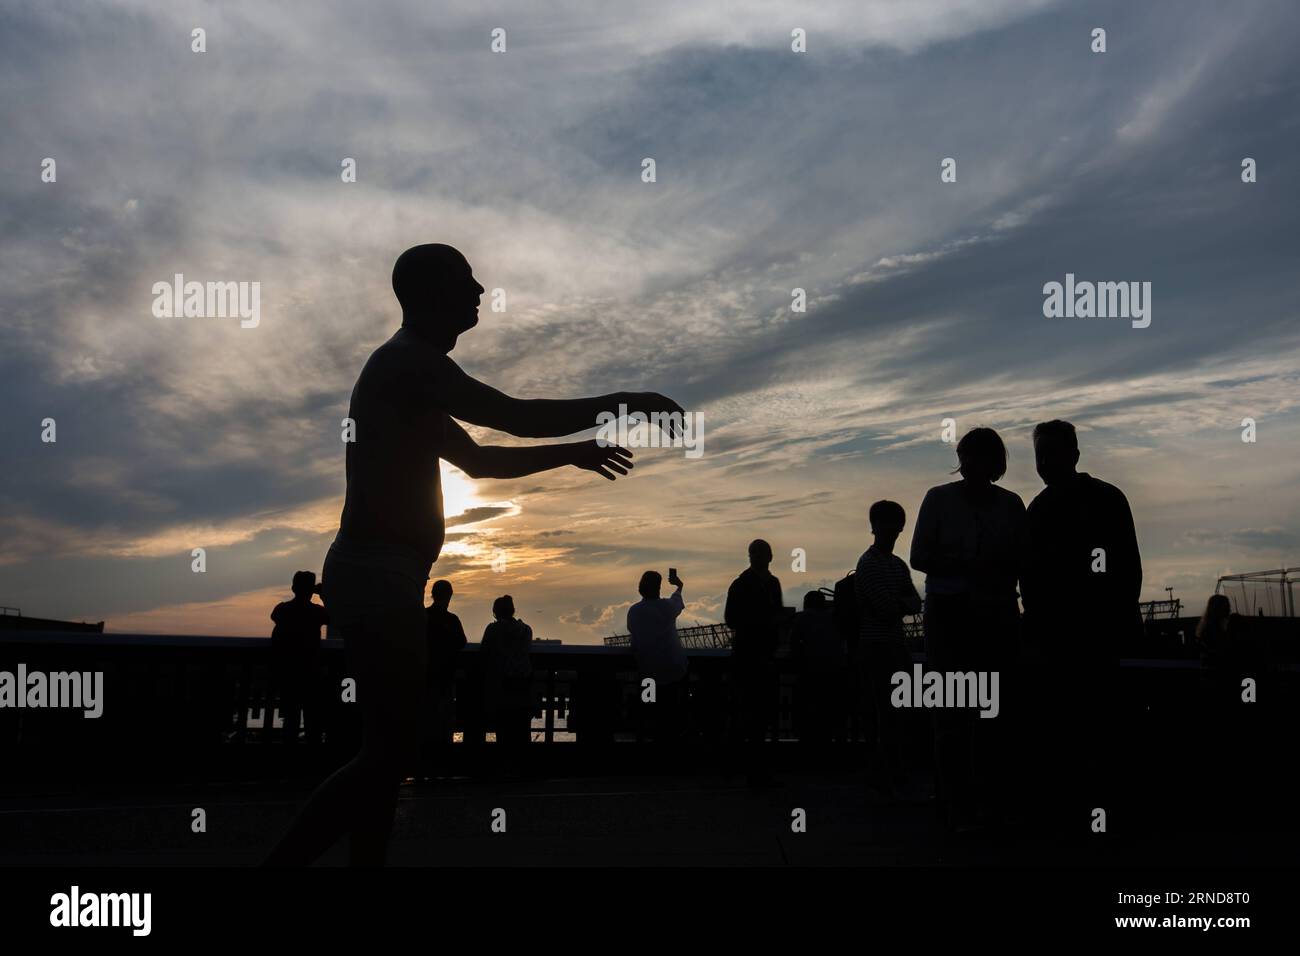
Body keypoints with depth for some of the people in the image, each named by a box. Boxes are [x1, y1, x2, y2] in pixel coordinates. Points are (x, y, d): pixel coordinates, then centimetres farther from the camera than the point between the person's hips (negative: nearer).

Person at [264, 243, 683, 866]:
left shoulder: (409, 375, 23)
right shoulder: (408, 363, -9)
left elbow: (479, 460, 32)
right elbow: (519, 418, -15)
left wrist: (572, 453, 31)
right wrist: (623, 403, -4)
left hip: (377, 575, 10)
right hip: (379, 575, -10)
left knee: (390, 748, 10)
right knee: (391, 749, -11)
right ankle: (282, 860, -10)